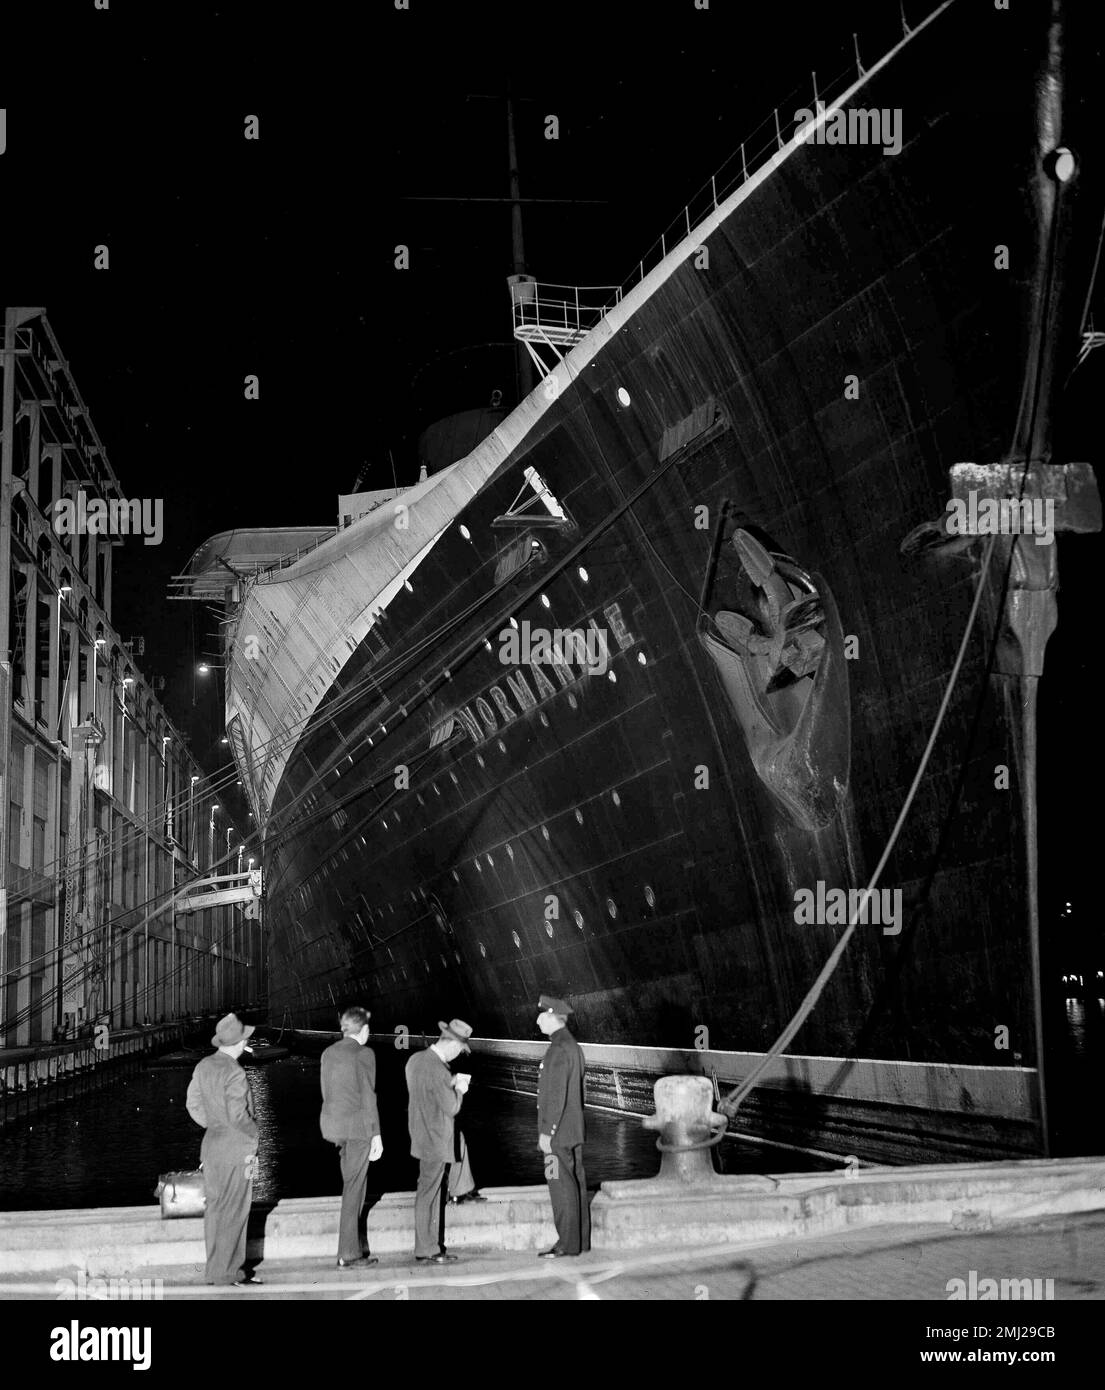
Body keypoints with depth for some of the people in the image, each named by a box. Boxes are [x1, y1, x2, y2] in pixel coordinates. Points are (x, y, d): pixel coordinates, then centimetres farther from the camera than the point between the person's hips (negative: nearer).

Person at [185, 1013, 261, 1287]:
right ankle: (225, 1271, 5)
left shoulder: (204, 1066, 4)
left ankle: (217, 1265, 22)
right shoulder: (234, 1073, -21)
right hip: (236, 1149, -8)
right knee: (232, 1211, 0)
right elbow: (238, 1115, -22)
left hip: (212, 1143, 8)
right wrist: (253, 1133, -5)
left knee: (216, 1207, 14)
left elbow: (194, 1104, 11)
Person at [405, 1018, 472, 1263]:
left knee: (431, 1191, 16)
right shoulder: (438, 1071, -24)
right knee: (428, 1193, 0)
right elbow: (451, 1108, -18)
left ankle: (428, 1245, 22)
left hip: (420, 1136, 9)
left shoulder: (415, 1060, 4)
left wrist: (450, 1084, 11)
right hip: (435, 1141, -9)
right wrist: (458, 1090, -1)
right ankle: (426, 1249, 9)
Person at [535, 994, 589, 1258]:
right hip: (573, 1132, 10)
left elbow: (556, 1095, -20)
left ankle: (567, 1244, -3)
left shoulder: (559, 1050, -17)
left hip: (558, 1133, -10)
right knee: (575, 1185, 11)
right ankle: (581, 1241, 15)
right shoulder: (573, 1046, 14)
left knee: (562, 1187, -5)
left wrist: (546, 1132, -18)